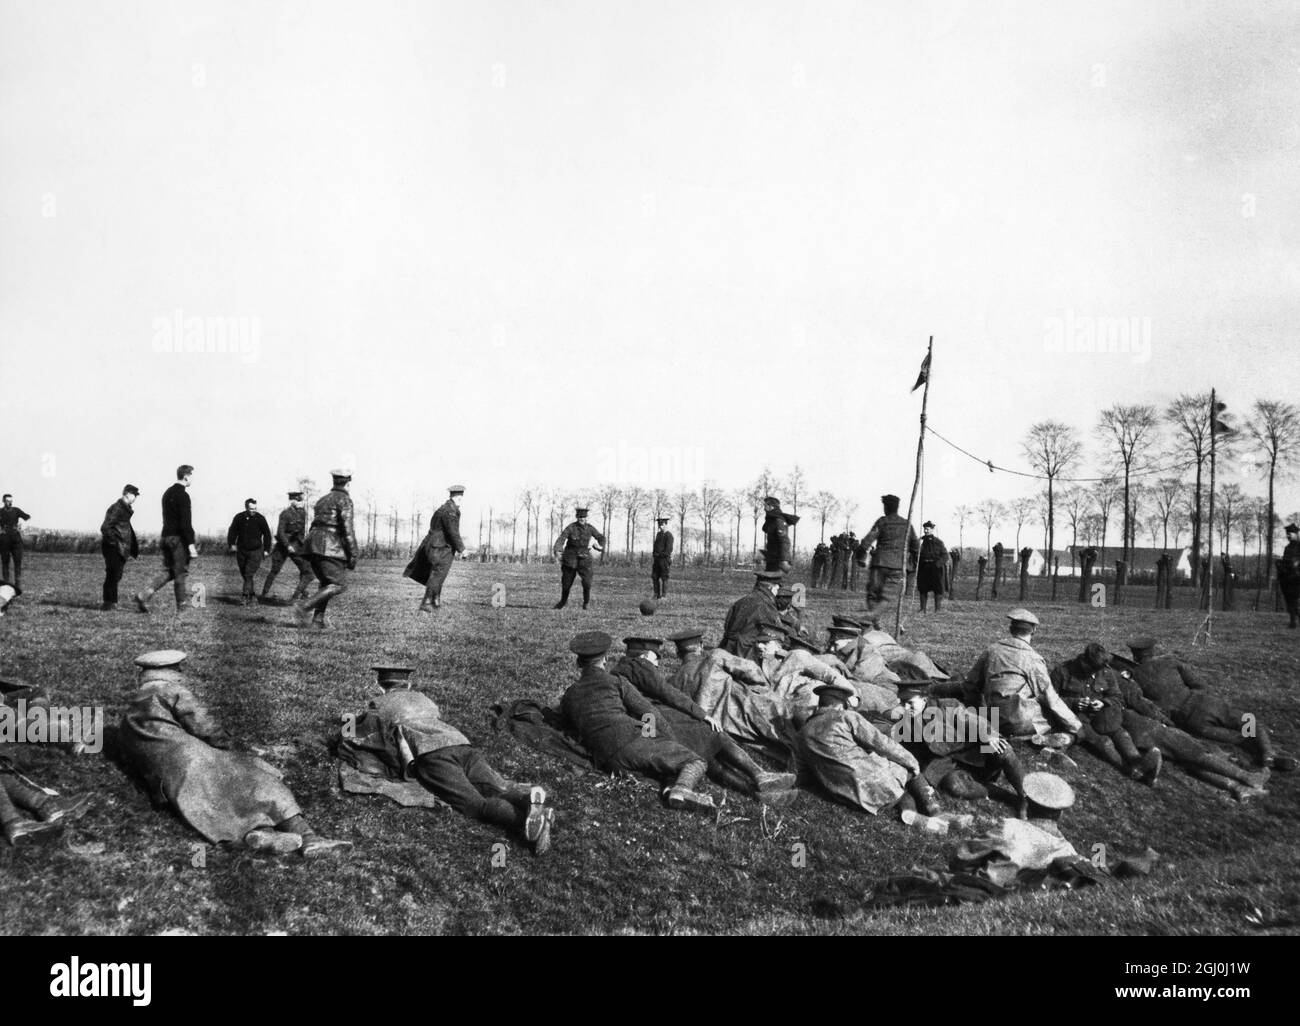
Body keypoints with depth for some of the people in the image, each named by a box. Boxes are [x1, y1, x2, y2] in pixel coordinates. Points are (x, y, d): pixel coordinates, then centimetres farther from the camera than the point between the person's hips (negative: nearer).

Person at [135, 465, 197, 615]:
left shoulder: (167, 493, 15)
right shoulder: (183, 495, -14)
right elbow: (185, 522, -19)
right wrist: (191, 544, -19)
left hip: (165, 536, 8)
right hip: (178, 538, -8)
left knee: (168, 571, 13)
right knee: (181, 573, 0)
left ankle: (144, 595, -3)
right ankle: (181, 609, 5)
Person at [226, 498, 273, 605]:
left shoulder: (260, 518, -6)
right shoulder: (239, 517, 0)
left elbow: (267, 534, 1)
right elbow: (232, 531, 11)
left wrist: (266, 549, 0)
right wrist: (231, 544, -2)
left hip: (255, 551, -4)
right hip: (241, 550, 4)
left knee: (250, 574, -14)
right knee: (244, 574, 7)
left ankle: (245, 596, -13)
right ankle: (252, 596, 17)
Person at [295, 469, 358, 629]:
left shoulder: (323, 499, 20)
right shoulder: (344, 500, -5)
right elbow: (347, 529, -13)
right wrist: (353, 556, -10)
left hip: (313, 544, 9)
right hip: (329, 546, -8)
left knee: (326, 583, 20)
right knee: (339, 585, -6)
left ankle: (318, 618, 7)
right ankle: (304, 607, -16)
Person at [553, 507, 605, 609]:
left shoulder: (589, 528, -3)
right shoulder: (571, 528, -13)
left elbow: (601, 537, 12)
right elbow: (560, 540, -24)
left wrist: (601, 547, -7)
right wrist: (558, 551, -42)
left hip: (584, 559, 1)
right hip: (570, 559, -1)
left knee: (587, 582, -17)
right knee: (566, 583, 10)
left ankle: (586, 602, 6)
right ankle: (563, 600, 39)